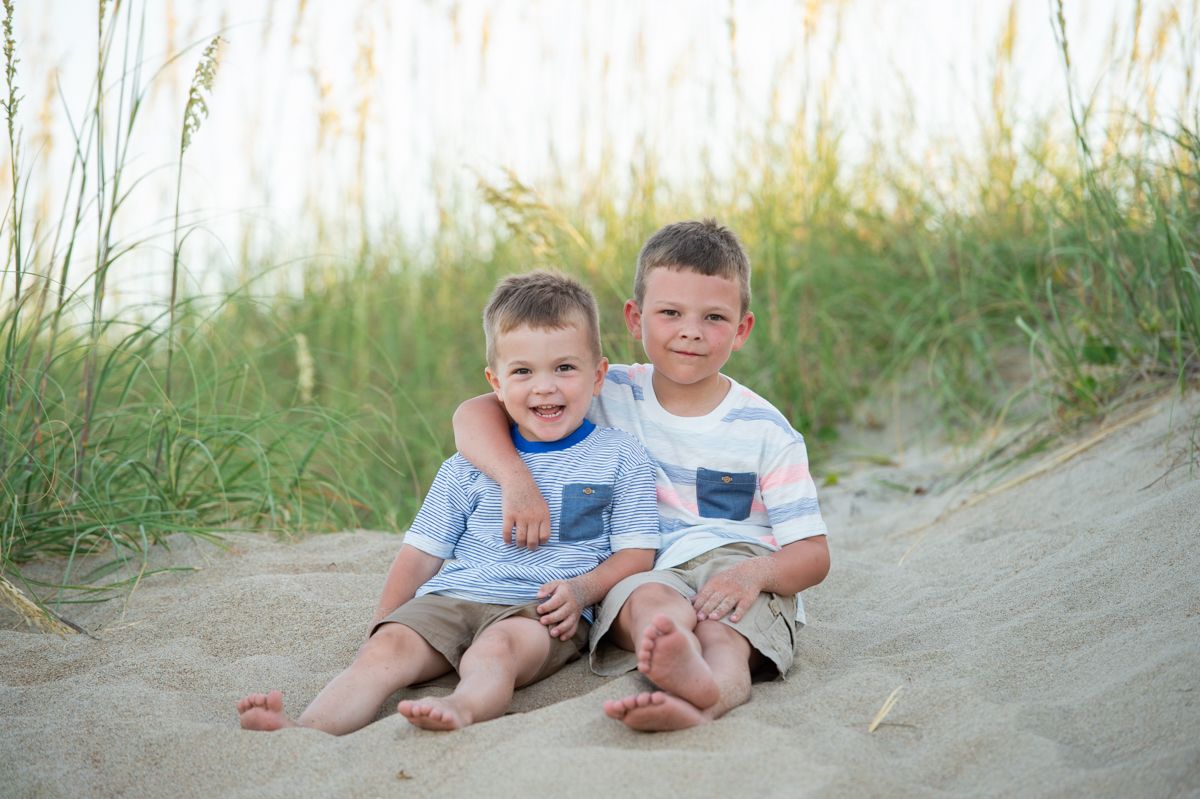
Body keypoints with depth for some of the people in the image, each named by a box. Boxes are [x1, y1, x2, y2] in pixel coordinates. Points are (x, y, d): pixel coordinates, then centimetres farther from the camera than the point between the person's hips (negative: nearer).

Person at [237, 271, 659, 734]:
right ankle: (308, 730, -47)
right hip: (450, 598, 3)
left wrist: (581, 589, -12)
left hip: (542, 613, -3)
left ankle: (462, 709, -66)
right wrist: (381, 625, 7)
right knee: (386, 648, -26)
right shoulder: (471, 465, 15)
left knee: (495, 648, -36)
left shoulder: (621, 458, 9)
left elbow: (637, 553, 7)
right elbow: (423, 551, 17)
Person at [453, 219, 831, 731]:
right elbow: (475, 413, 2)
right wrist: (517, 480, -19)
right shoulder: (608, 397, 6)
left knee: (721, 631, -36)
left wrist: (758, 571, -24)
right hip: (642, 575, 0)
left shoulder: (766, 431, 4)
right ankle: (692, 675, -69)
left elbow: (812, 553, 1)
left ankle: (716, 690, -69)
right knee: (649, 601, -36)